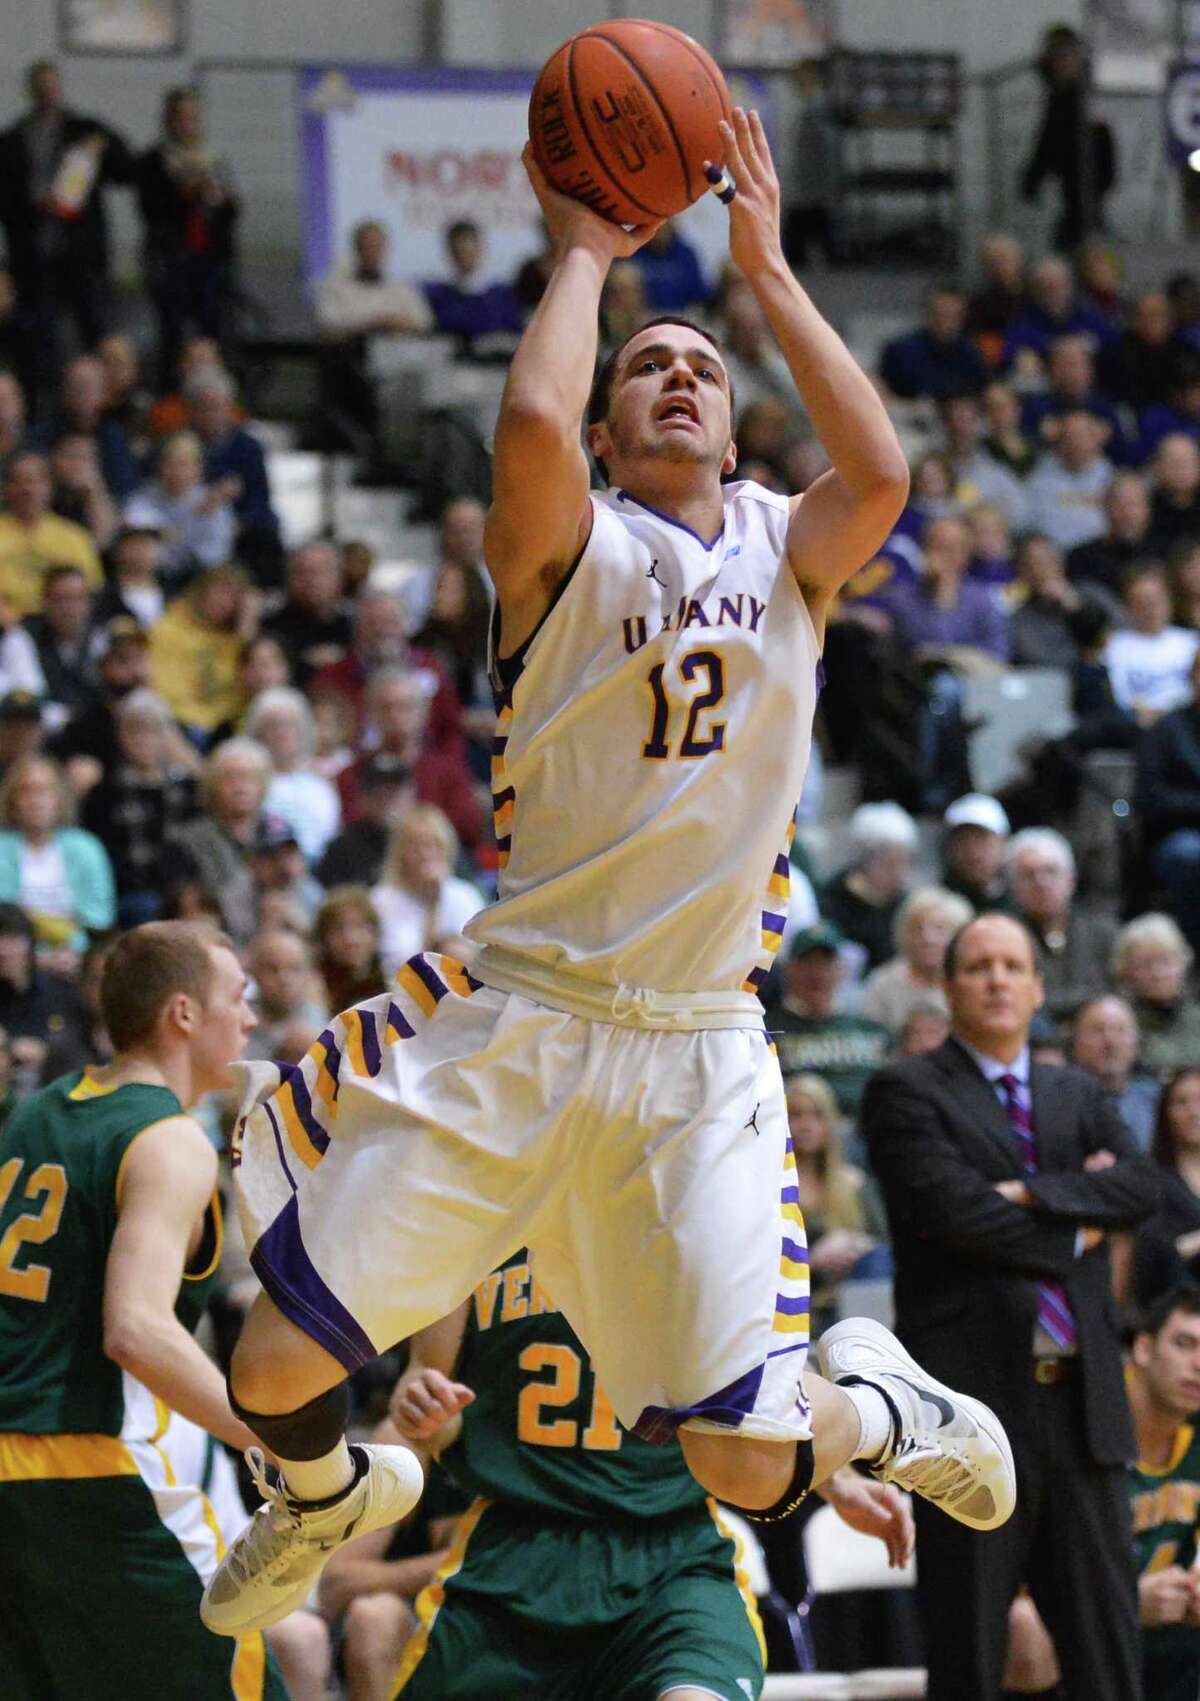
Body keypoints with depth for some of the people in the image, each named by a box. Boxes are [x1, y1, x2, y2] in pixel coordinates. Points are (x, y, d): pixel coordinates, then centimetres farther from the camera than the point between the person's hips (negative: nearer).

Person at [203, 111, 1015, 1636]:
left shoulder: (784, 551, 9)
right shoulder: (567, 544, -1)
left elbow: (878, 477, -14)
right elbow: (532, 427, -23)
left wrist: (766, 270, -8)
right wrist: (583, 254, -7)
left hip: (700, 1050, 1)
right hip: (515, 1021, -1)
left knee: (748, 1467, -4)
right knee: (274, 1368, -5)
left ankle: (879, 1406, 33)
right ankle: (326, 1501, 32)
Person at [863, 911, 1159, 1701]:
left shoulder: (1080, 1097, 19)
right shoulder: (906, 1093, 1)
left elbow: (1142, 1187, 0)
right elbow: (953, 1209, -14)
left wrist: (1034, 1196, -12)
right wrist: (1074, 1234, -5)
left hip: (1081, 1397, 5)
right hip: (974, 1395, -5)